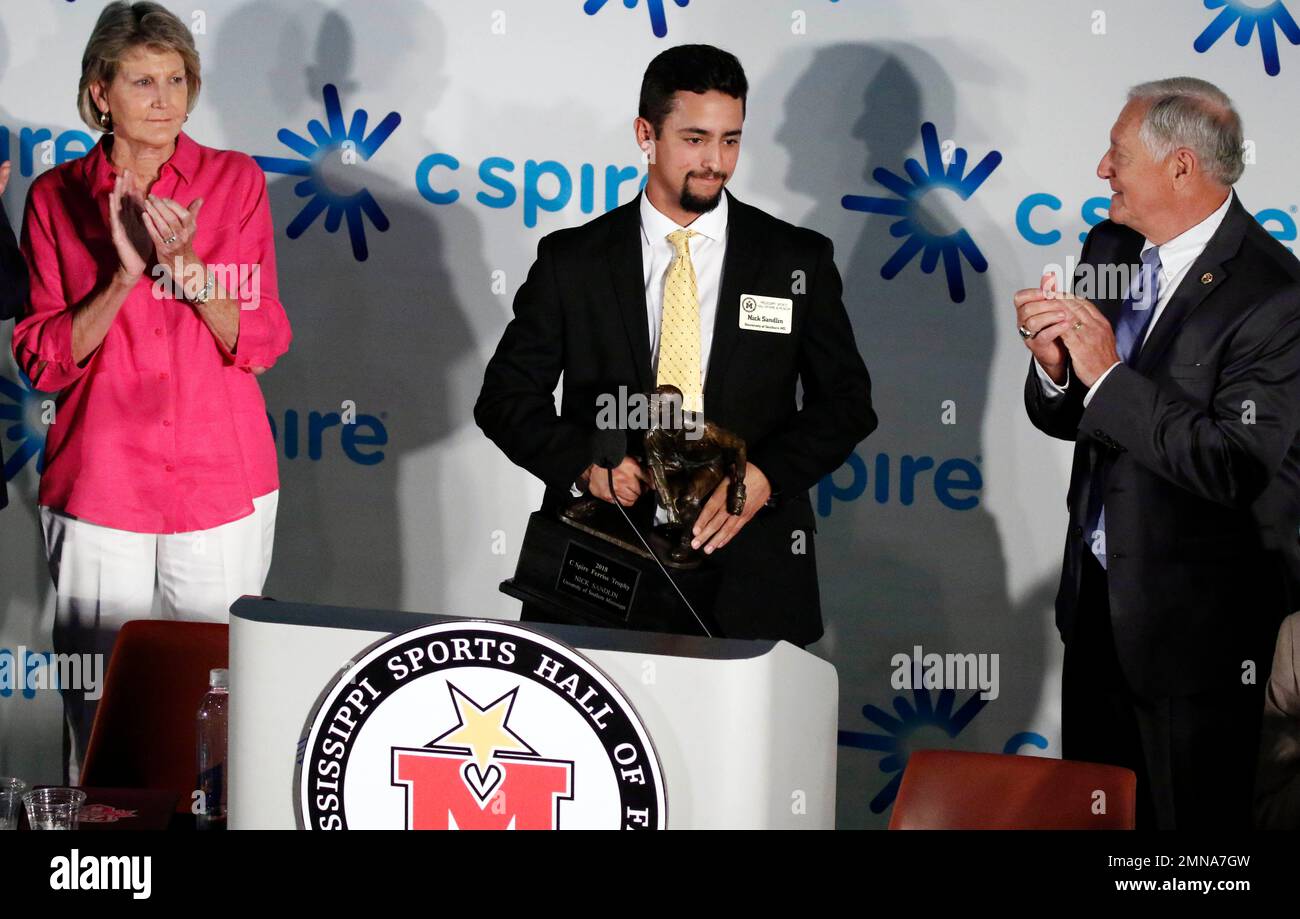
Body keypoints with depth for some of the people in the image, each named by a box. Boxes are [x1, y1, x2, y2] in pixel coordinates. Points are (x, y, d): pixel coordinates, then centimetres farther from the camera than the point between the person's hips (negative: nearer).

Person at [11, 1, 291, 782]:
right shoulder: (58, 197, 5)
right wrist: (123, 274, -14)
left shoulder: (235, 181, 4)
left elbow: (260, 342, 0)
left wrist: (188, 265, -17)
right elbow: (45, 360, 0)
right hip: (101, 478, 0)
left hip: (222, 480, 0)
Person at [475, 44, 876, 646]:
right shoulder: (571, 260, 4)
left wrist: (764, 476, -12)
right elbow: (506, 397, 6)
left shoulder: (798, 260, 4)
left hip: (750, 573, 0)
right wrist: (585, 462, -13)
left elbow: (846, 401, 5)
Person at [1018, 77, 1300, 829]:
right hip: (1098, 594, 7)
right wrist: (1054, 369, -14)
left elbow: (1236, 466, -29)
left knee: (1190, 818, 9)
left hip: (1194, 620, -7)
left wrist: (1109, 376, -25)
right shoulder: (1111, 249, 2)